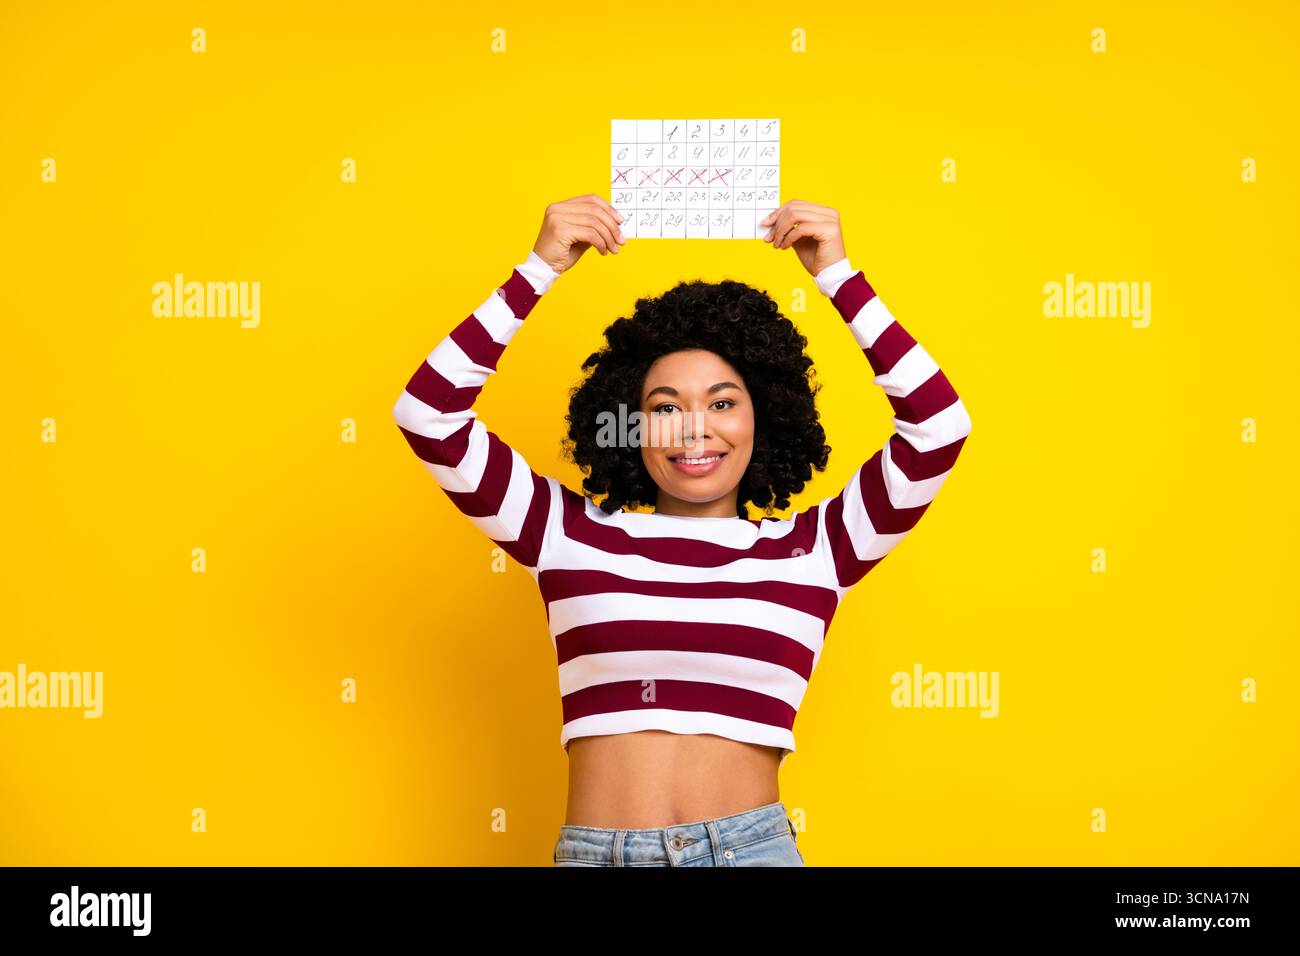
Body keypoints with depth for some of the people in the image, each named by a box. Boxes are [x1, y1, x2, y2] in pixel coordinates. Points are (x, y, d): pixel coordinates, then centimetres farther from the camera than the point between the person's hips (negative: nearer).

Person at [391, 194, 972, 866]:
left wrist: (836, 274, -1)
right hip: (592, 852, 1)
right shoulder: (570, 534, 5)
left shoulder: (812, 549, 4)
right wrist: (539, 268, -2)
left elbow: (938, 424, 0)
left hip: (750, 846, 0)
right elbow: (428, 414, 2)